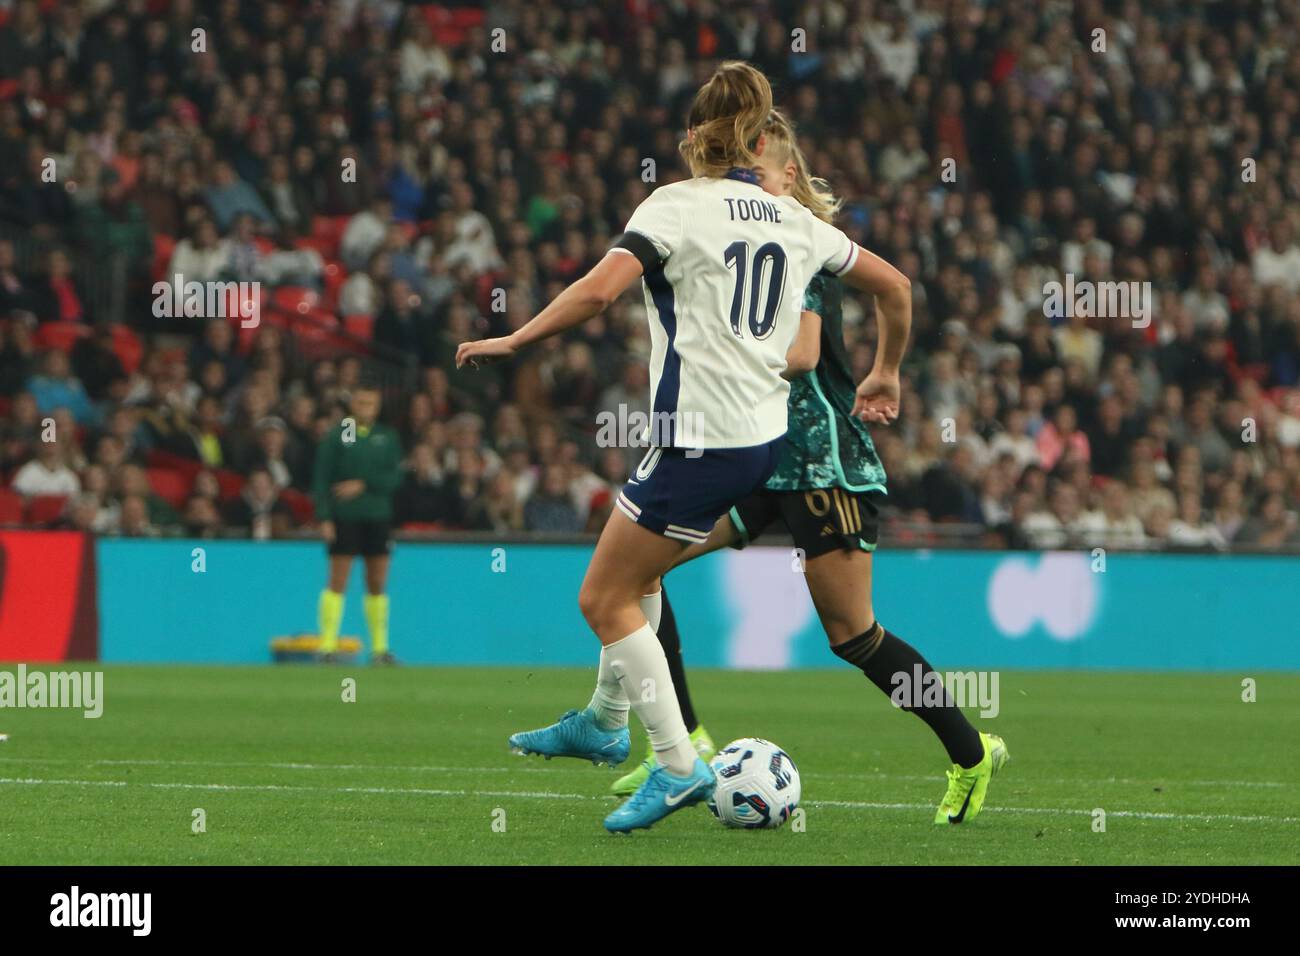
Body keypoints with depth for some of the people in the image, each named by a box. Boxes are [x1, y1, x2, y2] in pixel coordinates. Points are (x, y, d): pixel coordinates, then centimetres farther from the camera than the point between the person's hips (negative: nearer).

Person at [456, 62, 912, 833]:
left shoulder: (677, 205, -9)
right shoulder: (796, 221, 10)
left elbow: (600, 289, -22)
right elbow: (895, 286, 18)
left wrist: (513, 342, -12)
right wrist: (887, 375, 33)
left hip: (700, 443, -8)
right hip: (763, 434, 8)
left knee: (604, 599, 2)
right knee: (636, 572, 26)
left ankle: (679, 767, -2)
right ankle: (605, 724, 37)